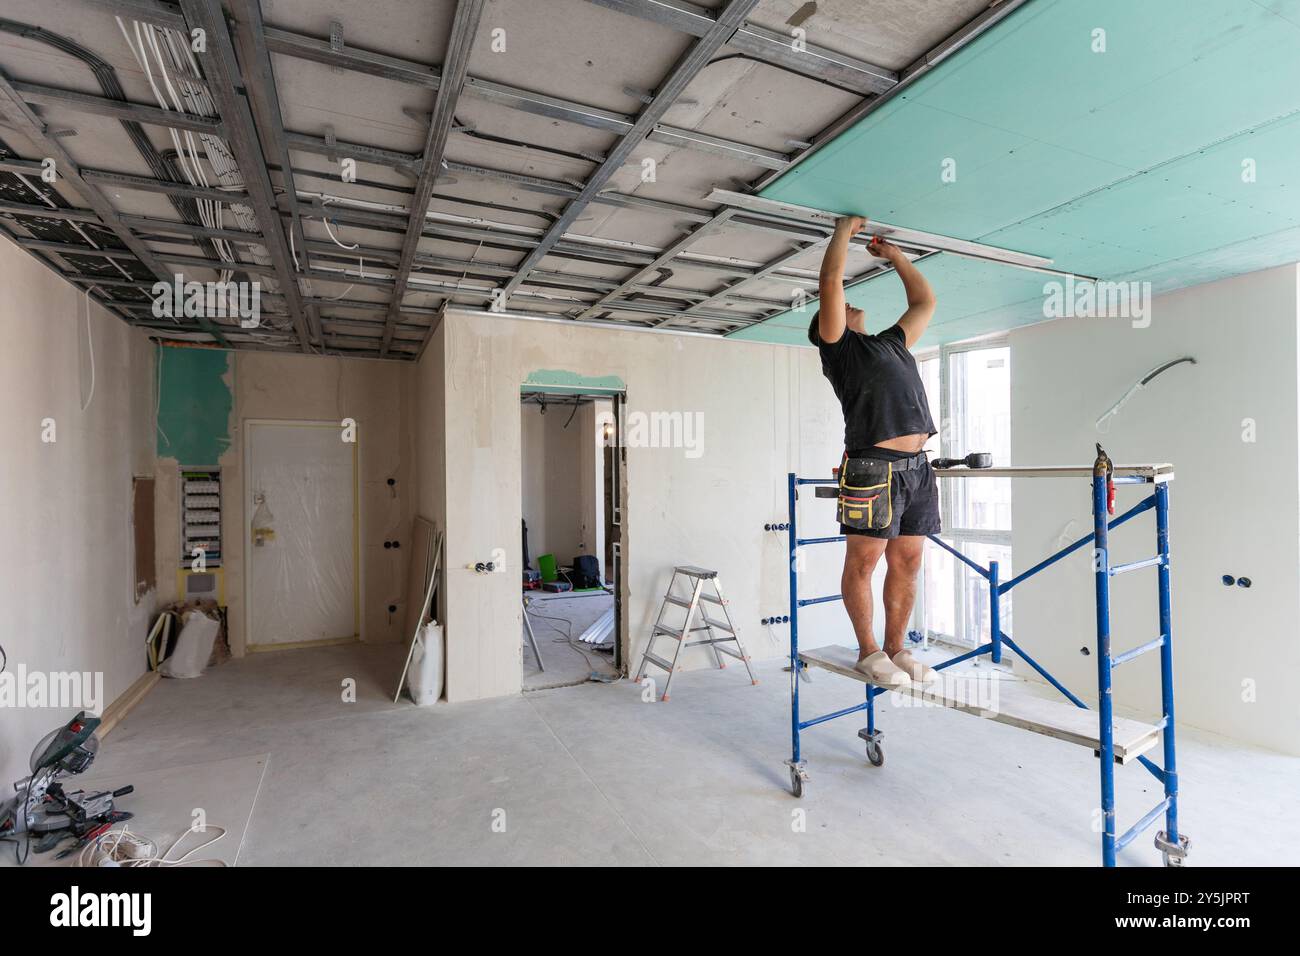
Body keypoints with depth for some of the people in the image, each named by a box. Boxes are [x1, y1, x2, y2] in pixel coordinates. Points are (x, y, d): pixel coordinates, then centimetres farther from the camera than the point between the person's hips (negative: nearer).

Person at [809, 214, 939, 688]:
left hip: (916, 466, 7)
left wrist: (895, 256, 40)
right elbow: (830, 282, -2)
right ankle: (869, 652, 10)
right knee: (863, 562, -2)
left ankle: (896, 649, 18)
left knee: (907, 563, 8)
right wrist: (845, 229, 11)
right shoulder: (838, 347, 7)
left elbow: (925, 301, 38)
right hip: (872, 467, -7)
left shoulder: (891, 343, 28)